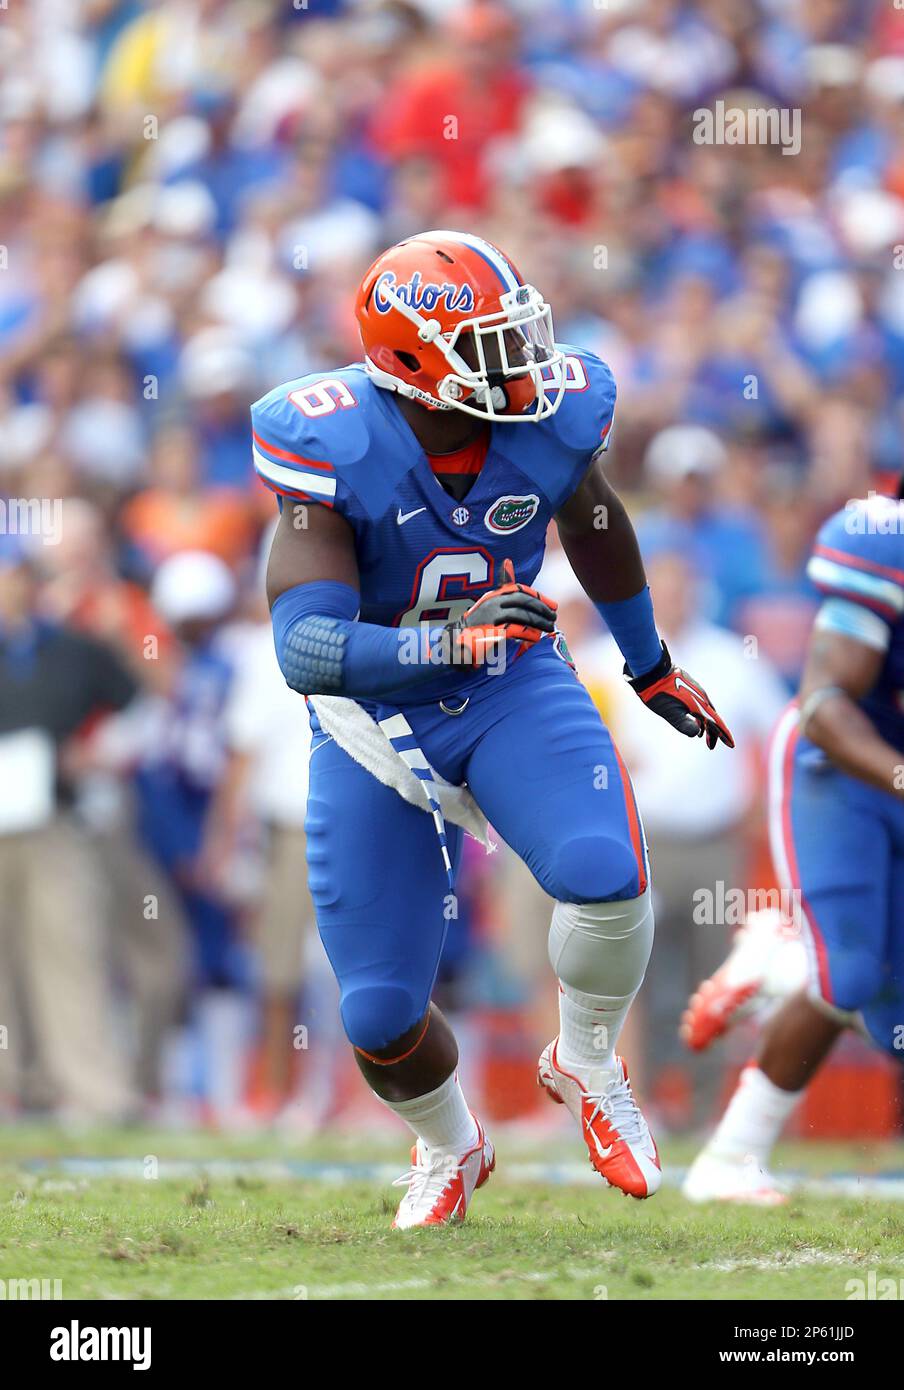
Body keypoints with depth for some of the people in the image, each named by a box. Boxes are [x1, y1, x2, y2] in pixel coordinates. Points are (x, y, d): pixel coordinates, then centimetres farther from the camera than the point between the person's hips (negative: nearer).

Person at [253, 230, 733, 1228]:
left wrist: (651, 667, 24)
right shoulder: (336, 453, -26)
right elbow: (306, 649, -33)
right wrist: (450, 638, -49)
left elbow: (593, 523, 10)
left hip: (515, 692, 2)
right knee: (380, 1022, 1)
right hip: (376, 718, -1)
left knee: (604, 878, -29)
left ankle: (586, 1063, 4)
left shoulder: (555, 420, -15)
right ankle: (449, 1151, 37)